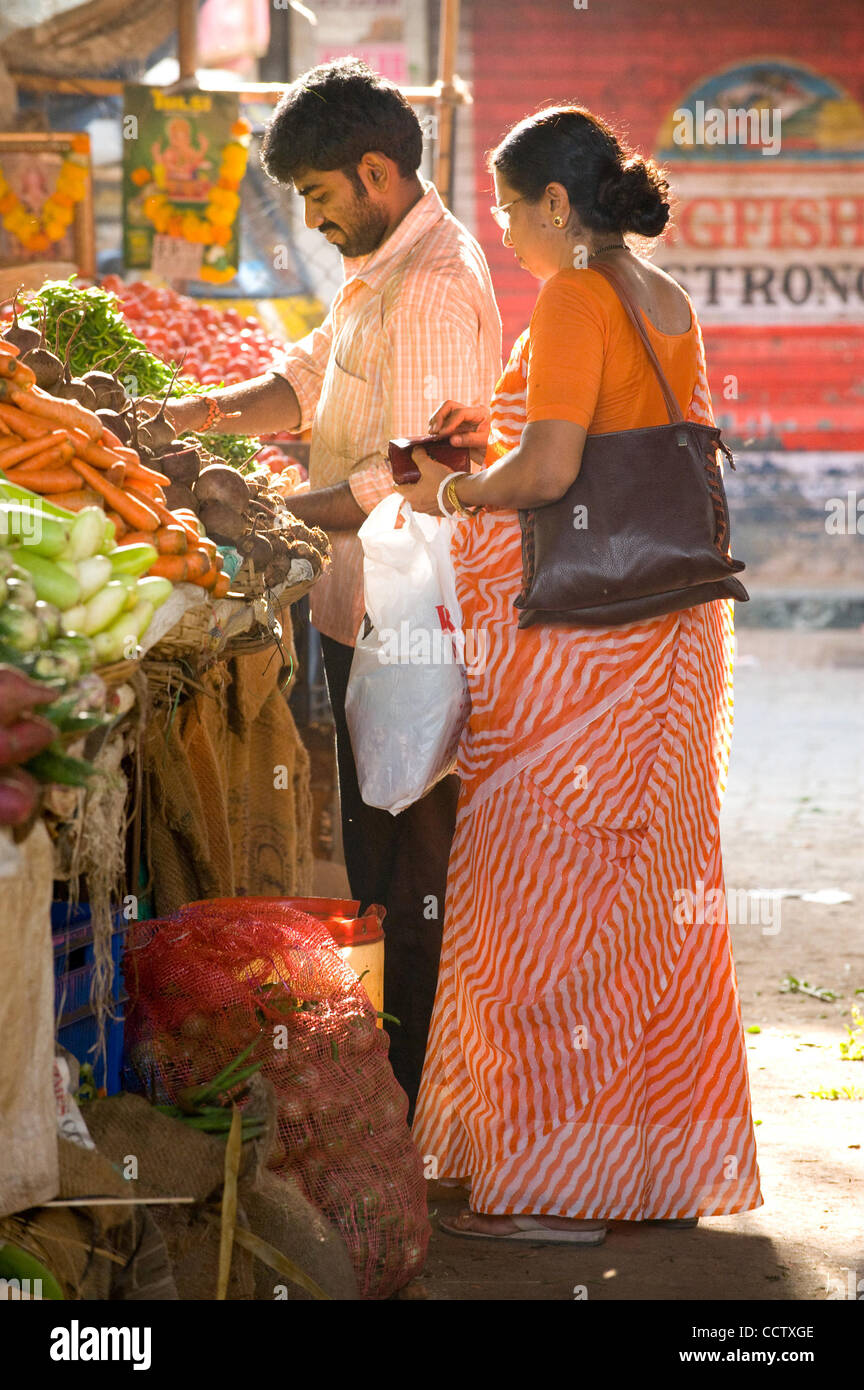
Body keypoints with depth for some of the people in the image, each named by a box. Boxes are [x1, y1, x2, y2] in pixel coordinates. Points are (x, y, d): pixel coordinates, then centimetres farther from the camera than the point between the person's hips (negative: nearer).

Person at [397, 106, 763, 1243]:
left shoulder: (573, 300, -14)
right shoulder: (669, 301, 13)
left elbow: (548, 472, -21)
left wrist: (452, 491, -3)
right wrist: (503, 432, 19)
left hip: (579, 631, -9)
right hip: (669, 627, 9)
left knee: (543, 892, -2)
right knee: (653, 889, 14)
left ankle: (554, 1182, 0)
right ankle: (666, 1162, 21)